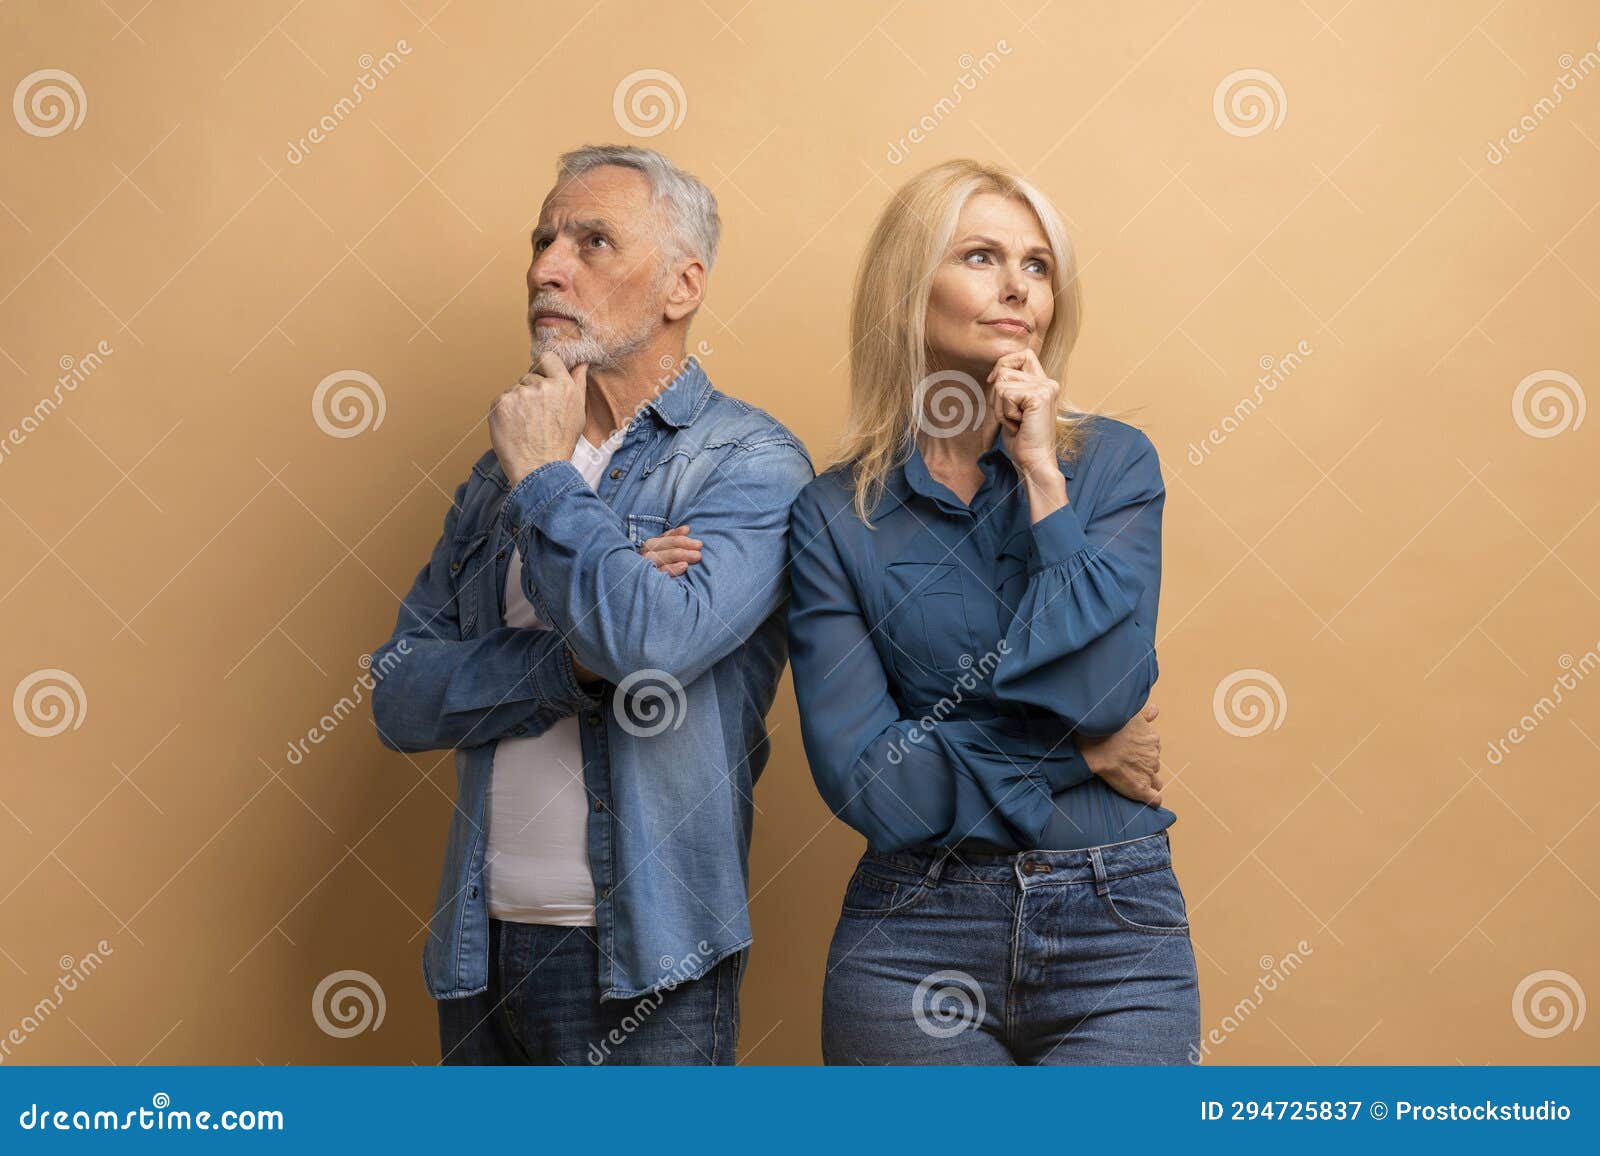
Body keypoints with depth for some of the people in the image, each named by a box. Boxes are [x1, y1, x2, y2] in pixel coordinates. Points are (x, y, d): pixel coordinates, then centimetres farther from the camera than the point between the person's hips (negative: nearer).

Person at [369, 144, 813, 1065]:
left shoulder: (750, 461, -7)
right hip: (482, 944, 6)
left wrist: (543, 478, -10)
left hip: (638, 955, -5)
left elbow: (654, 643, -25)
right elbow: (402, 697, 3)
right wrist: (572, 658, -14)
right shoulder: (502, 471, 11)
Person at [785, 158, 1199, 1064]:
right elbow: (863, 780, -9)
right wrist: (1076, 756, -7)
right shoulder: (836, 516, -1)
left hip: (1114, 931, 1)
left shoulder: (1113, 463, 2)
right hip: (915, 940, 0)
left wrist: (1043, 477, -10)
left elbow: (1103, 689, -13)